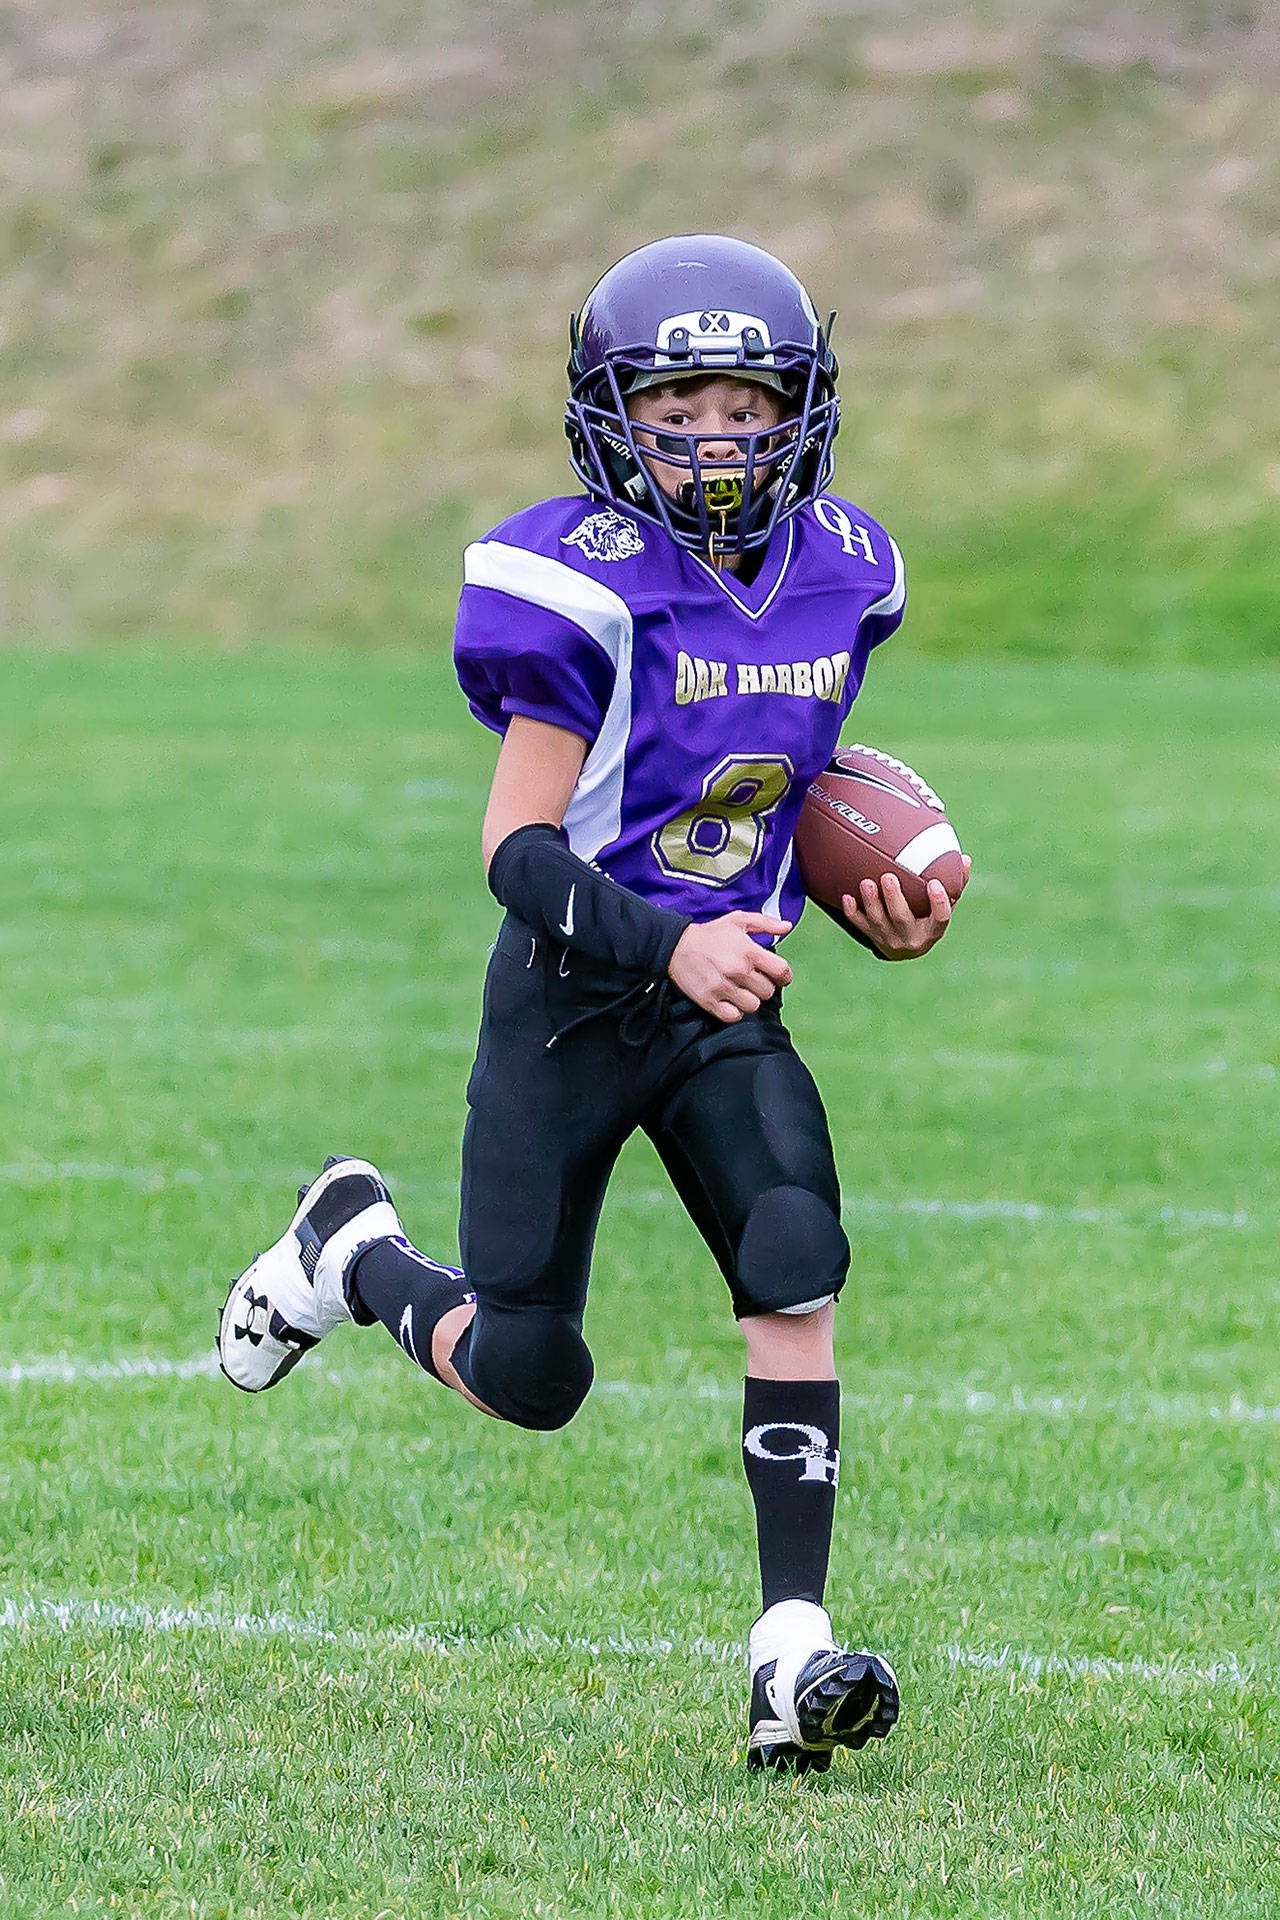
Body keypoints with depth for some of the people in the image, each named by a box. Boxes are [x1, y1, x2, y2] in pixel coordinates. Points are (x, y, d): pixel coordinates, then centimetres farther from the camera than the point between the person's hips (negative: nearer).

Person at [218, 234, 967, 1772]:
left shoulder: (838, 578, 1)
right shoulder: (584, 589, -18)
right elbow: (519, 848, -19)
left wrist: (867, 898, 3)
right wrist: (666, 947, -34)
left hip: (728, 1004, 4)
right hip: (571, 1004, -4)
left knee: (795, 1271, -20)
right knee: (528, 1381, 2)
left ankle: (792, 1647, -18)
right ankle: (353, 1250, 35)